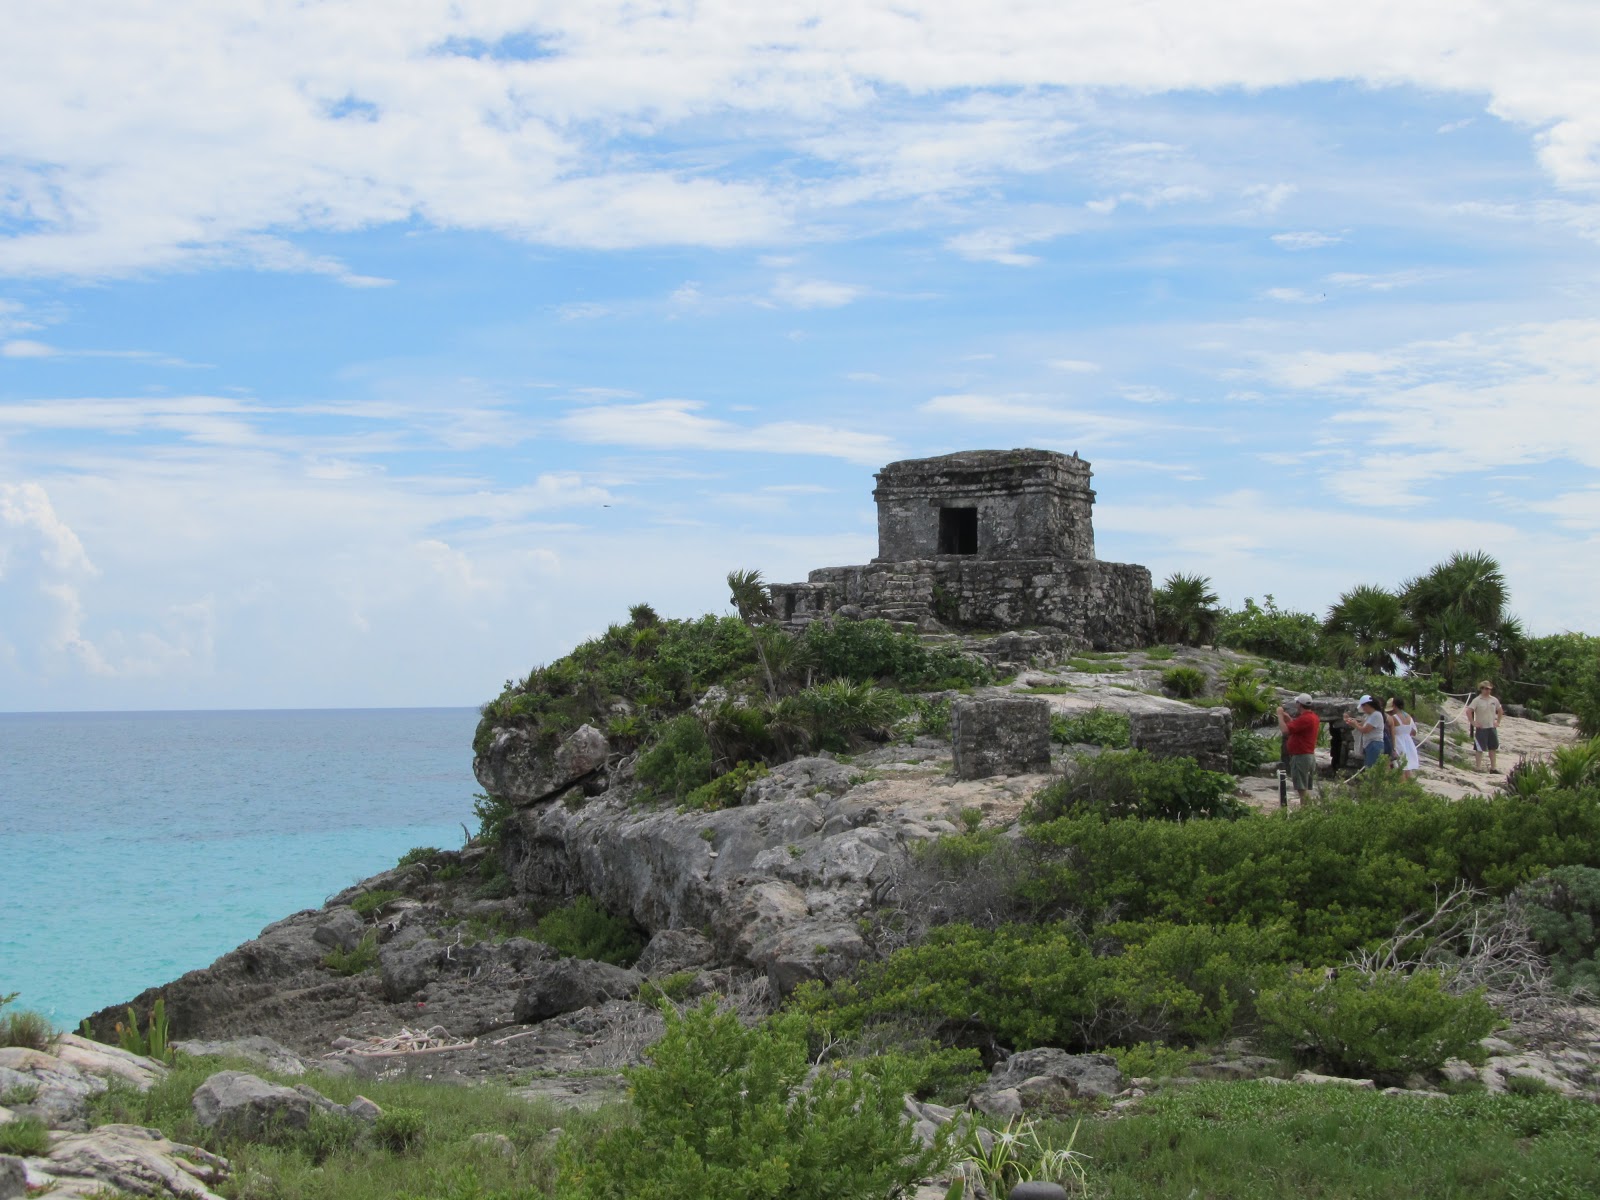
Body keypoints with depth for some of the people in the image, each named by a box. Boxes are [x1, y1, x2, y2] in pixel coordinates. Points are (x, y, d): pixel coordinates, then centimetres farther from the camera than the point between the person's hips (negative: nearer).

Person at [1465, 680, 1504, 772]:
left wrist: (1498, 722, 12)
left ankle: (1493, 768, 17)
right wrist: (1473, 723, -17)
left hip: (1492, 727, 5)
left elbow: (1500, 711, 21)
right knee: (1479, 749, -3)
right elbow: (1468, 711, -17)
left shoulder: (1494, 700, 7)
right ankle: (1478, 767, 2)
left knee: (1493, 748, 10)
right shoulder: (1477, 700, -10)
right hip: (1481, 728, -5)